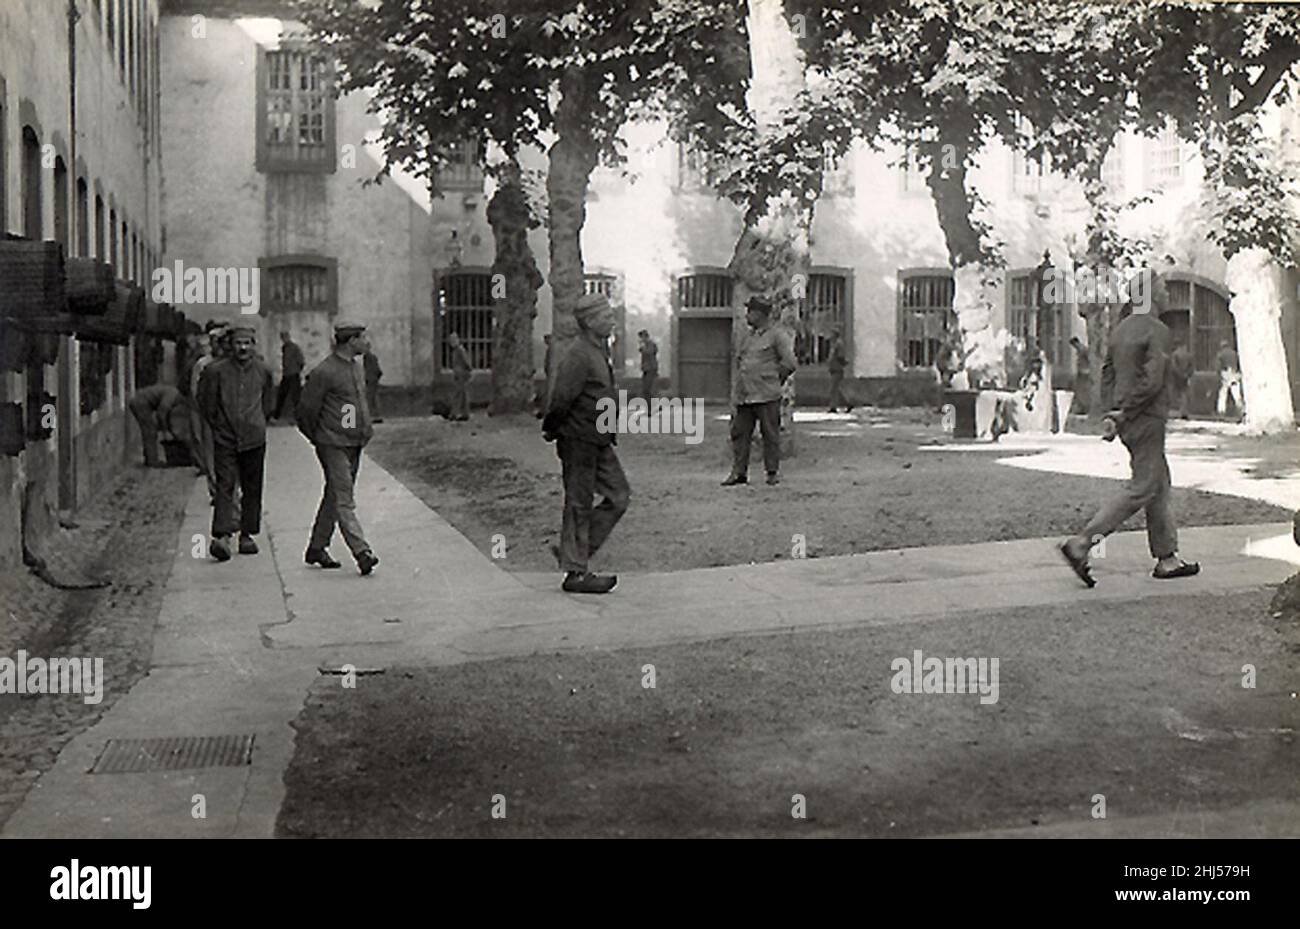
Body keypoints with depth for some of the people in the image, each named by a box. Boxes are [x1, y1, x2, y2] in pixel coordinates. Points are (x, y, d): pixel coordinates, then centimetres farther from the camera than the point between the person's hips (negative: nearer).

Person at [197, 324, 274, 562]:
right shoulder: (216, 371, -2)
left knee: (252, 489, 7)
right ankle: (221, 536, -19)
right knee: (225, 486, -12)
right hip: (225, 438, -3)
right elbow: (205, 401, 9)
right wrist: (217, 425, 8)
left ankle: (247, 535, 17)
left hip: (254, 438, 3)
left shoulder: (263, 371, 6)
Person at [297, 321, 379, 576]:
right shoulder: (323, 372, -14)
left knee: (334, 497, 13)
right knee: (344, 499, -11)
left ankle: (317, 548, 23)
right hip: (333, 445, -8)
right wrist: (318, 438, 2)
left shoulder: (357, 368, 13)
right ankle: (361, 552, -20)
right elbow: (306, 410, -9)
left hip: (354, 444, 9)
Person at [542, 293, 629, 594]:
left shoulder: (600, 349, 13)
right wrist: (551, 430, -10)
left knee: (619, 496, 10)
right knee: (579, 505, -2)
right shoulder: (578, 355, -19)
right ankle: (575, 573, 7)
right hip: (579, 441, -10)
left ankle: (572, 552, 18)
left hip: (598, 440, 10)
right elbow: (562, 398, -21)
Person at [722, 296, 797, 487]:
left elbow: (789, 363, -6)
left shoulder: (777, 335, -2)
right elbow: (737, 362, 20)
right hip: (744, 395, 6)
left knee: (770, 434, 0)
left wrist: (774, 379, 2)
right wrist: (735, 392, 10)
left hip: (766, 395, -6)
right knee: (739, 432, 4)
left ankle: (773, 472, 9)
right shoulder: (746, 337, 17)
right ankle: (739, 472, 10)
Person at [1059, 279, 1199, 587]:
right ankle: (1081, 543, -11)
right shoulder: (1158, 332, -13)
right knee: (1142, 490, -5)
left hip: (1127, 420, 9)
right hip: (1147, 420, -9)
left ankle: (1167, 558, 19)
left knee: (1160, 487, 15)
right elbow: (1152, 381, -21)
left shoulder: (1120, 329, 12)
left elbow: (1107, 374, 12)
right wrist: (1123, 414, -15)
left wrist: (1114, 412, 8)